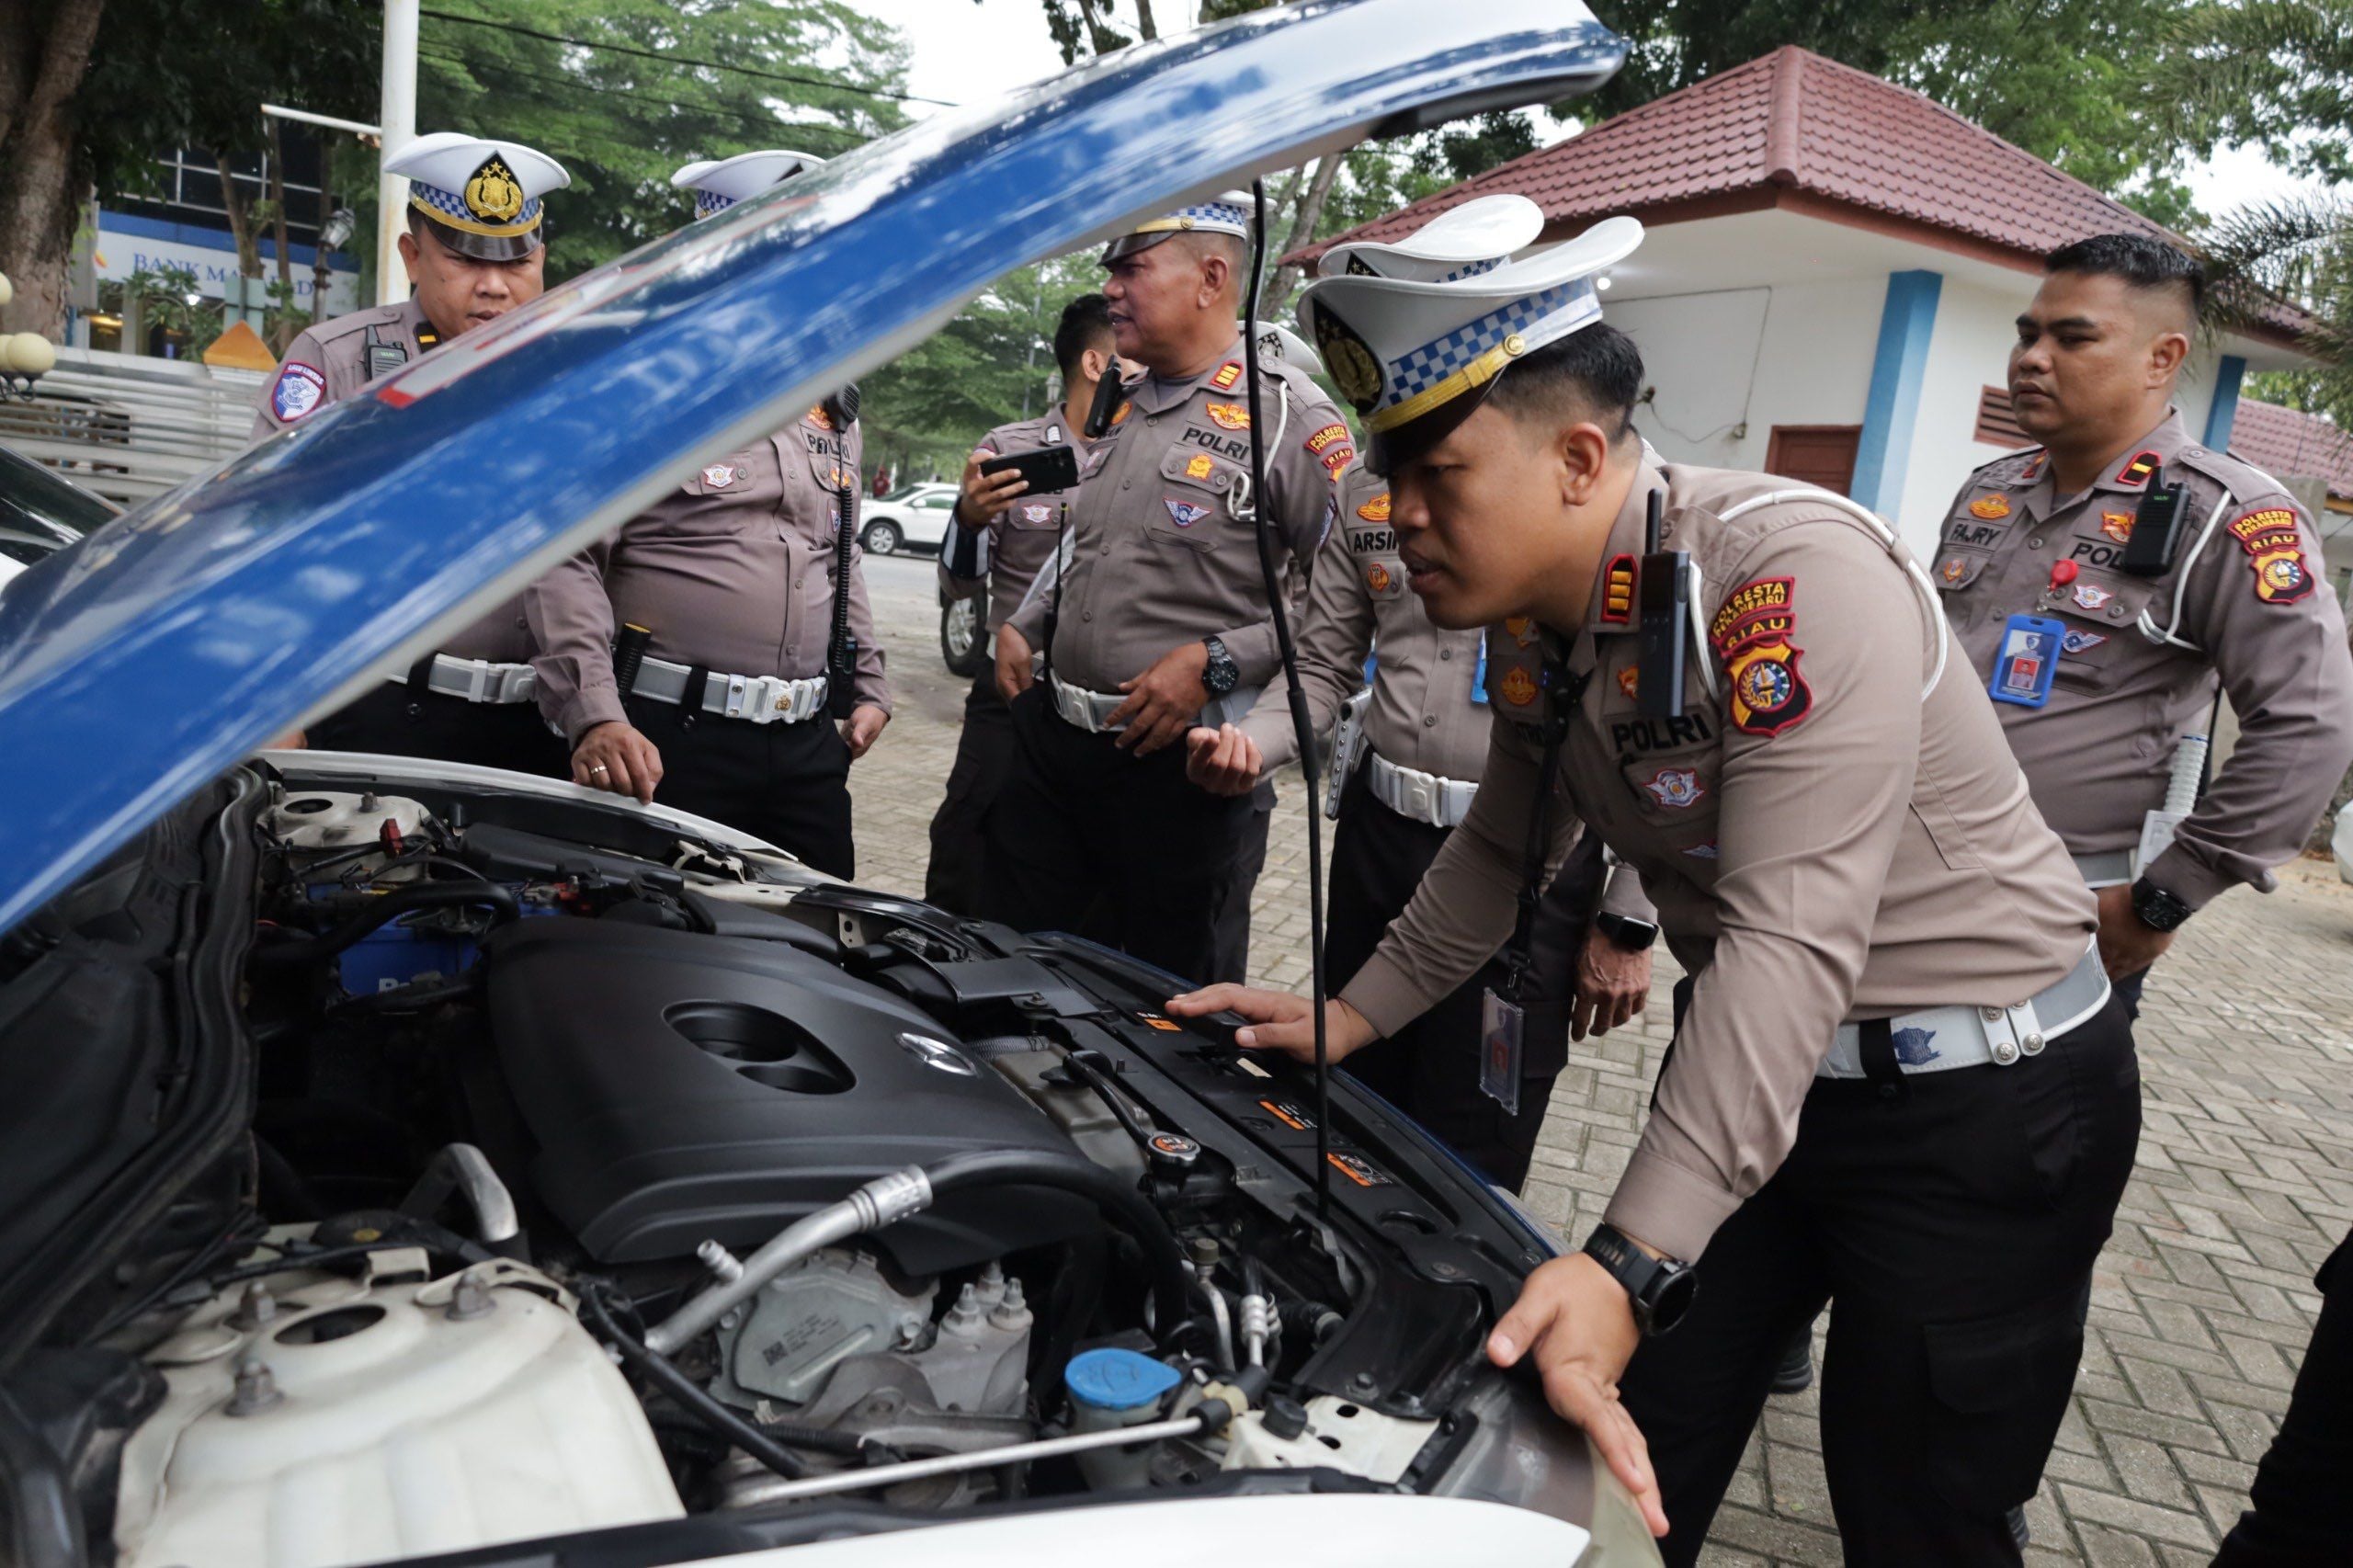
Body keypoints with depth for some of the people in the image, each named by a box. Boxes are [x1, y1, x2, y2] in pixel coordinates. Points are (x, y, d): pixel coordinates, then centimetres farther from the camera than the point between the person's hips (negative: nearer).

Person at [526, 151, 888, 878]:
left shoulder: (833, 409, 16)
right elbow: (566, 560, -9)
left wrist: (869, 685, 21)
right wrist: (594, 715, -19)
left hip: (808, 740, 6)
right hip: (668, 737, -6)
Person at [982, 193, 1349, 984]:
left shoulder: (1288, 413, -10)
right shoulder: (1117, 409, 14)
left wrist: (1217, 663, -21)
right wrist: (1023, 624, 12)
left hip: (1174, 760, -7)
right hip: (1051, 737, 7)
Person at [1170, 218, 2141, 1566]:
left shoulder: (1794, 575, -28)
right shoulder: (1544, 620, -1)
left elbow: (1791, 940, -34)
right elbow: (1501, 850, 13)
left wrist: (1630, 1265, -37)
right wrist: (1354, 1016, 6)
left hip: (1986, 1096, -7)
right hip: (1754, 1063, 7)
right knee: (1628, 1454, 12)